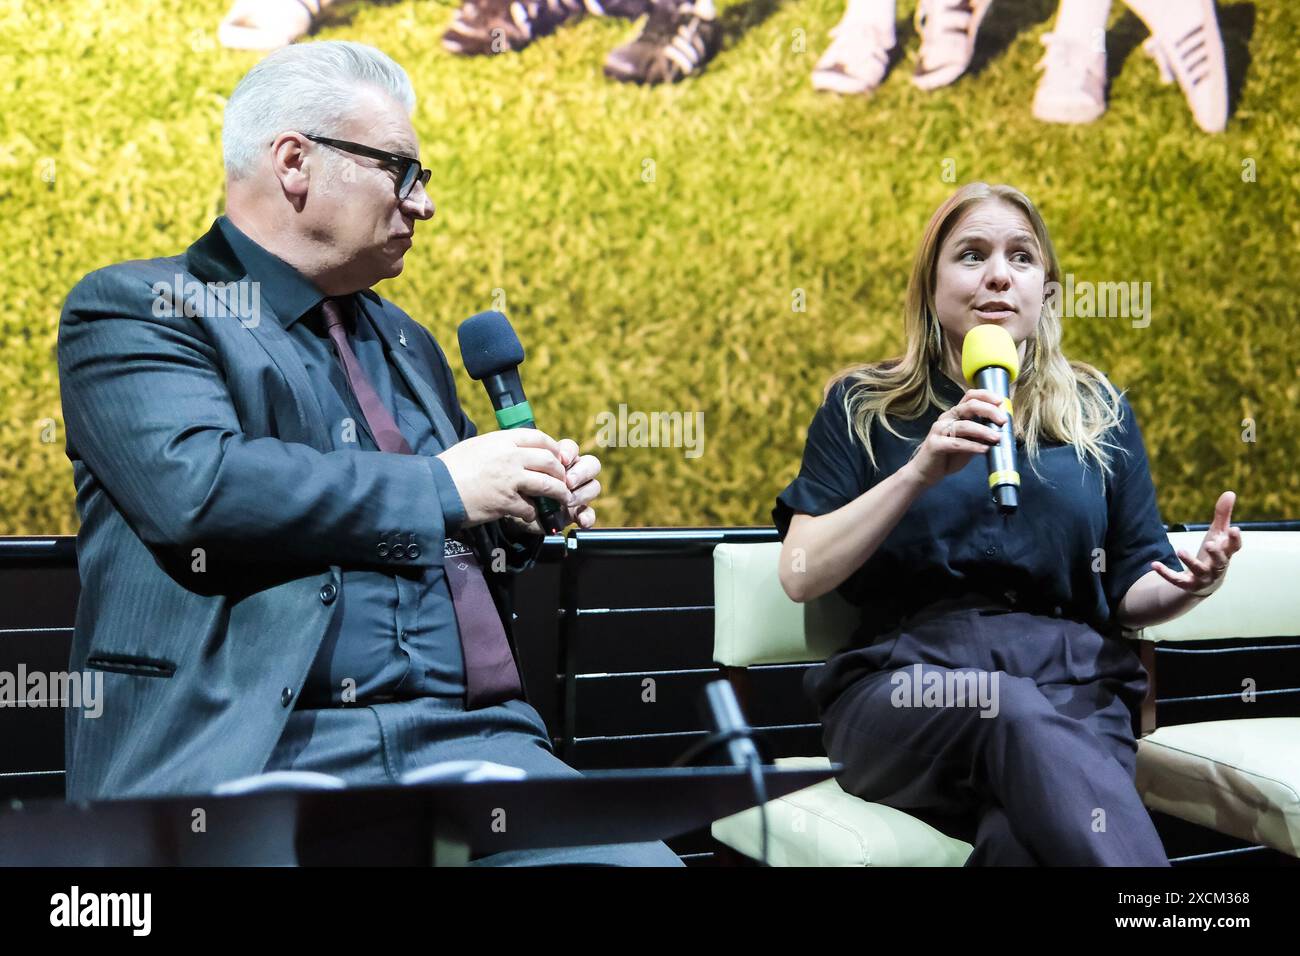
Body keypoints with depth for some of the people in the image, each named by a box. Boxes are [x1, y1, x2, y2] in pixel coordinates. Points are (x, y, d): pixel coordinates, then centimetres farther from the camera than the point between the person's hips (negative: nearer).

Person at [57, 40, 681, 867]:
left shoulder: (406, 341, 24)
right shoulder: (136, 307, 3)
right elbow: (194, 490, -16)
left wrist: (528, 506, 10)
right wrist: (441, 487, -9)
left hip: (469, 736, 6)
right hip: (252, 754, -5)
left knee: (639, 855, -19)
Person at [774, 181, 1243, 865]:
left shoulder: (1099, 411, 18)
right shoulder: (863, 406, 12)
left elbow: (1130, 594, 18)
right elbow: (800, 576, 0)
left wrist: (1189, 585, -6)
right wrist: (918, 472, -11)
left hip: (1076, 682, 1)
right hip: (909, 681, 0)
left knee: (1023, 839, -37)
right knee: (1016, 712, -38)